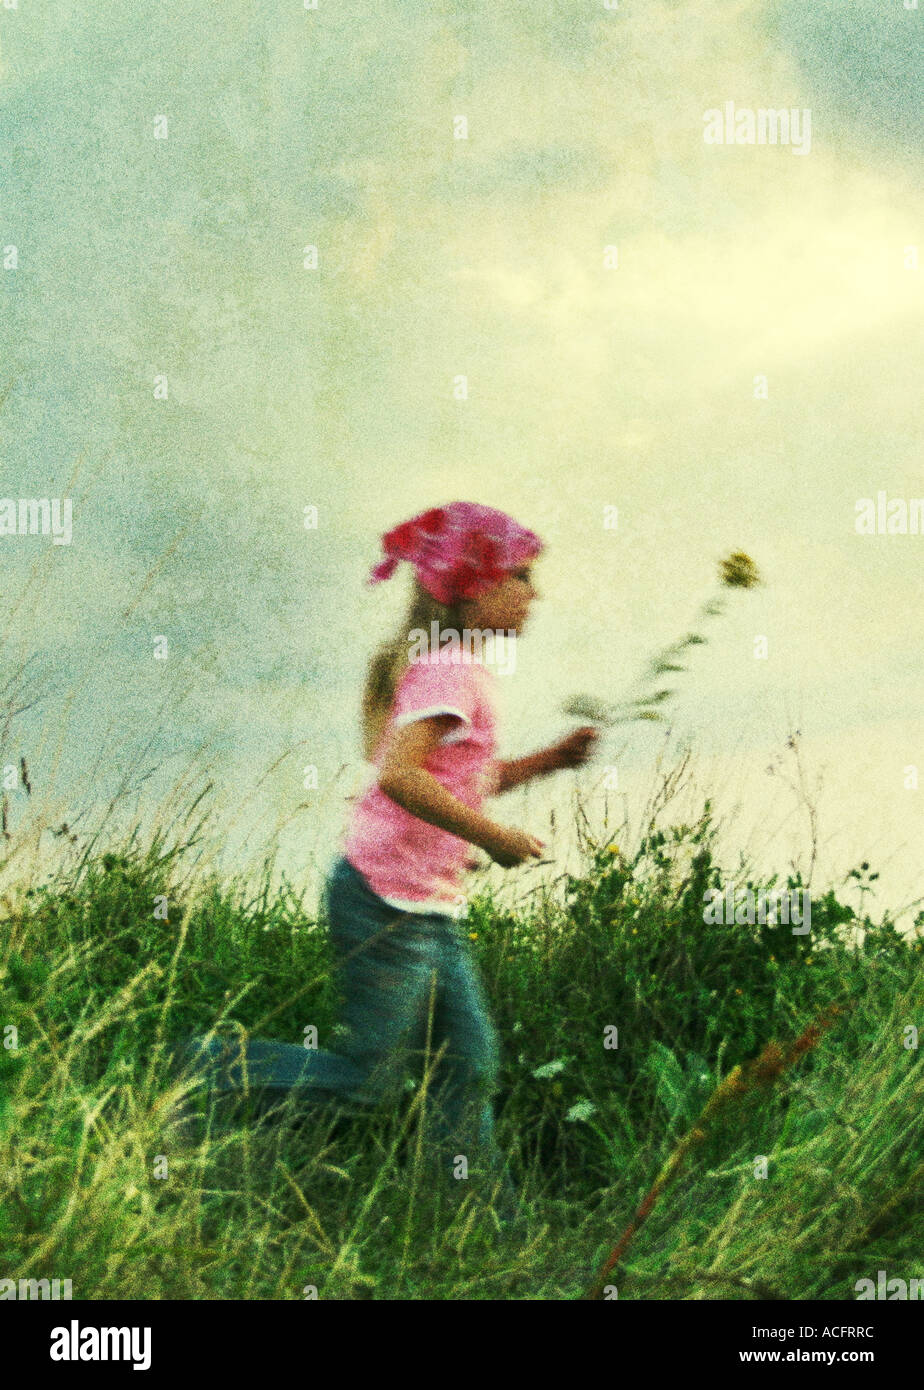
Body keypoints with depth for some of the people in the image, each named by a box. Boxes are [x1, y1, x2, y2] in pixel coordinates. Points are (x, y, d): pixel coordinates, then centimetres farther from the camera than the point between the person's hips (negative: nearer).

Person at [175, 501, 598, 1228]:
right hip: (389, 902, -10)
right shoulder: (449, 667, -16)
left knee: (470, 1072, 11)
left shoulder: (461, 666, 14)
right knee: (369, 1081, -1)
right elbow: (400, 775, -29)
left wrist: (547, 761, 13)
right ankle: (210, 1066, 12)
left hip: (433, 911, 10)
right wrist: (494, 836, -22)